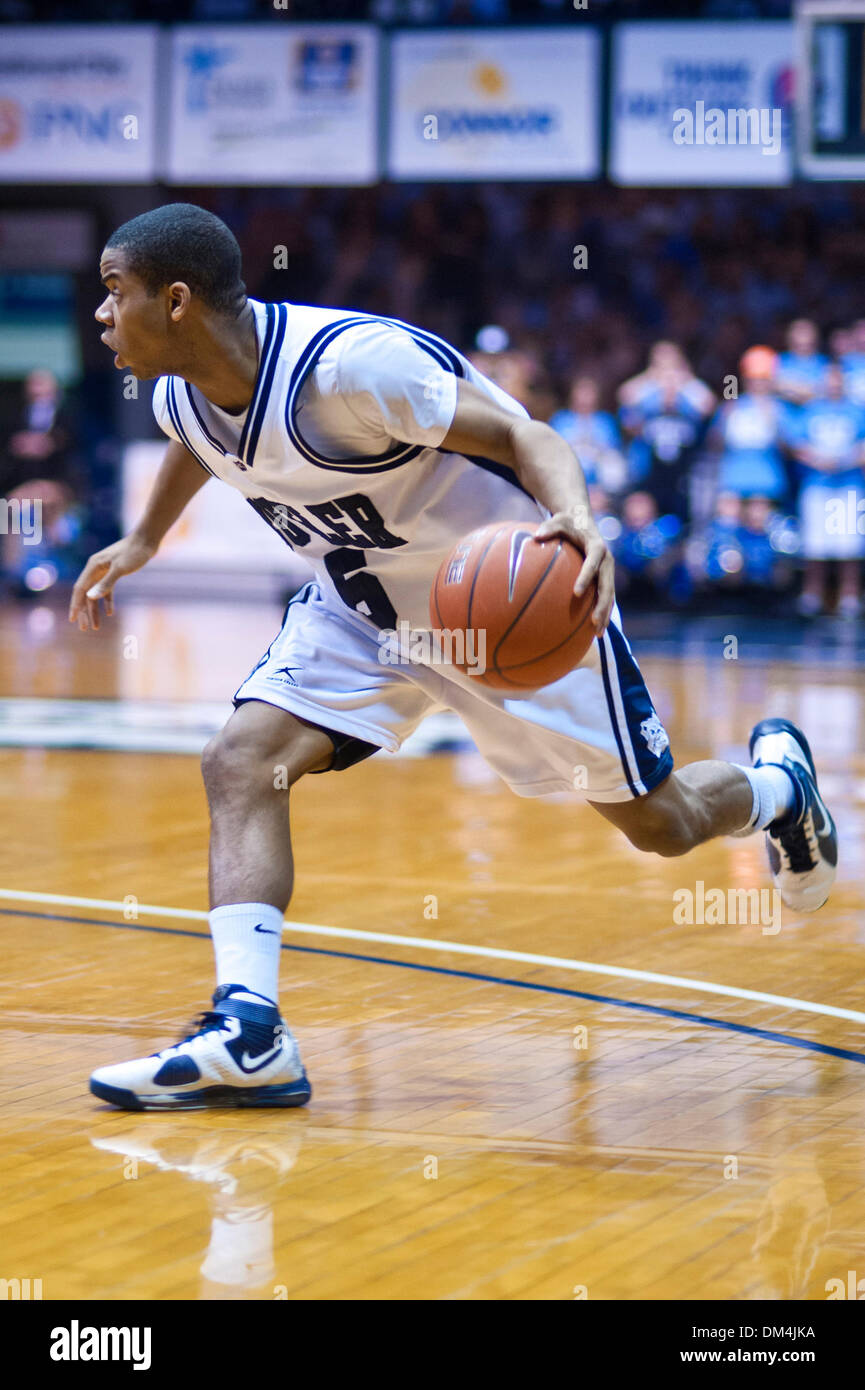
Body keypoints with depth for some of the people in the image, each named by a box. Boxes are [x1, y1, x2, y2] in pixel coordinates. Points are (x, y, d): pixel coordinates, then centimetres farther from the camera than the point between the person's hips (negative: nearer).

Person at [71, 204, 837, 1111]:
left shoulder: (348, 365, -35)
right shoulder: (182, 395, -10)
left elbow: (517, 432, -31)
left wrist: (578, 522, -49)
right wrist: (142, 542, 24)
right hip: (361, 611, 6)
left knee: (660, 823, 7)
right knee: (241, 764, -16)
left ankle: (774, 783, 42)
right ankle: (246, 1036, -20)